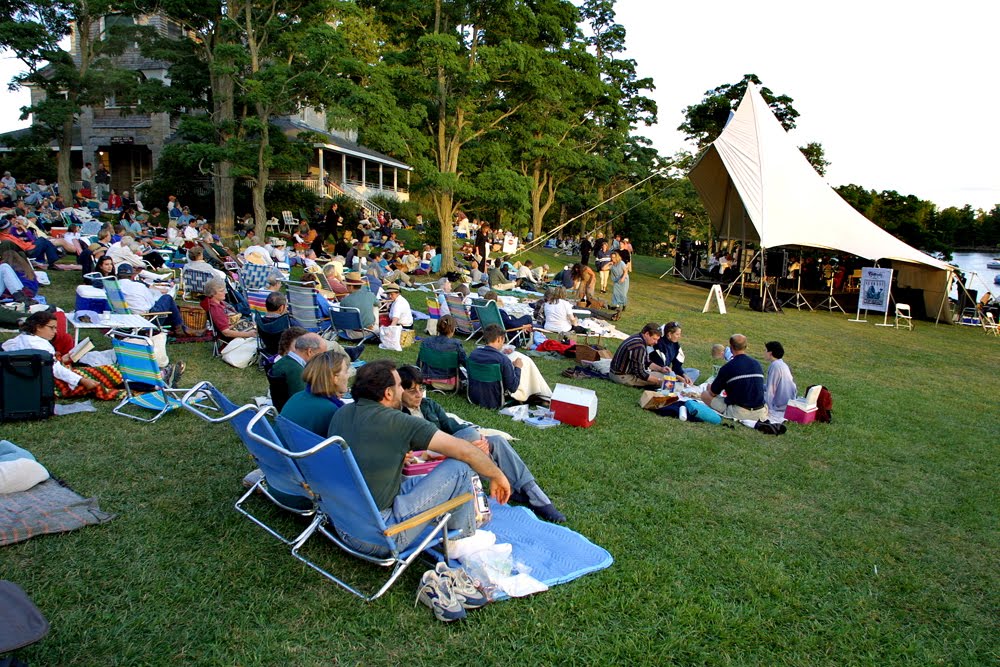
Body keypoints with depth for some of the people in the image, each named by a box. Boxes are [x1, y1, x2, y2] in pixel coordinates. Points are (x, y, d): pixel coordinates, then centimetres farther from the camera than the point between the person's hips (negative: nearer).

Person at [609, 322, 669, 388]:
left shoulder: (639, 338, 3)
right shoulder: (638, 347, -28)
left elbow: (647, 362, 14)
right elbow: (640, 373, -26)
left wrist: (661, 369, 1)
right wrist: (659, 380, -21)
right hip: (622, 377, -11)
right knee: (661, 377, -15)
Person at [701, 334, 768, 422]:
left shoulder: (727, 367, -9)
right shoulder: (757, 364, 7)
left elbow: (713, 393, 0)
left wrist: (709, 388, 26)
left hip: (738, 413, -5)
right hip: (760, 413, 5)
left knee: (705, 395, 6)